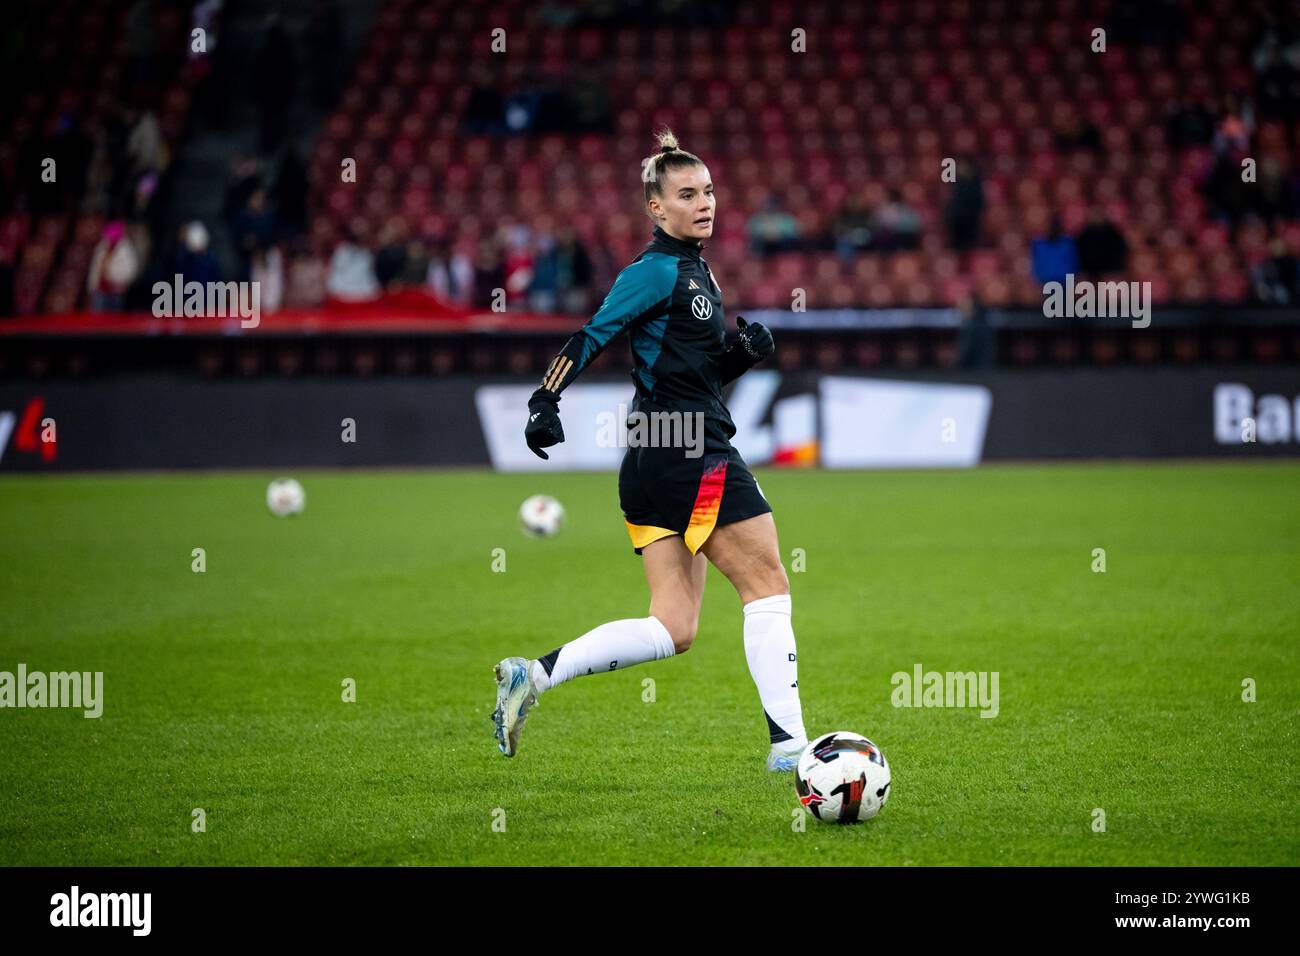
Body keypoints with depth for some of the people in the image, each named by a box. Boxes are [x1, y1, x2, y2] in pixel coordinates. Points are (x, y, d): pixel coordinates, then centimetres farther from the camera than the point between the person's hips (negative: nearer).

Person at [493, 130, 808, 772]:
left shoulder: (697, 273, 19)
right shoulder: (657, 271, -9)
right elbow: (592, 338, -17)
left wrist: (744, 352, 5)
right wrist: (545, 400, -28)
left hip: (655, 468, 9)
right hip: (690, 457, -9)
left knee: (673, 628, 5)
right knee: (768, 586, -3)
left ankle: (534, 675, 0)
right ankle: (788, 742, -2)